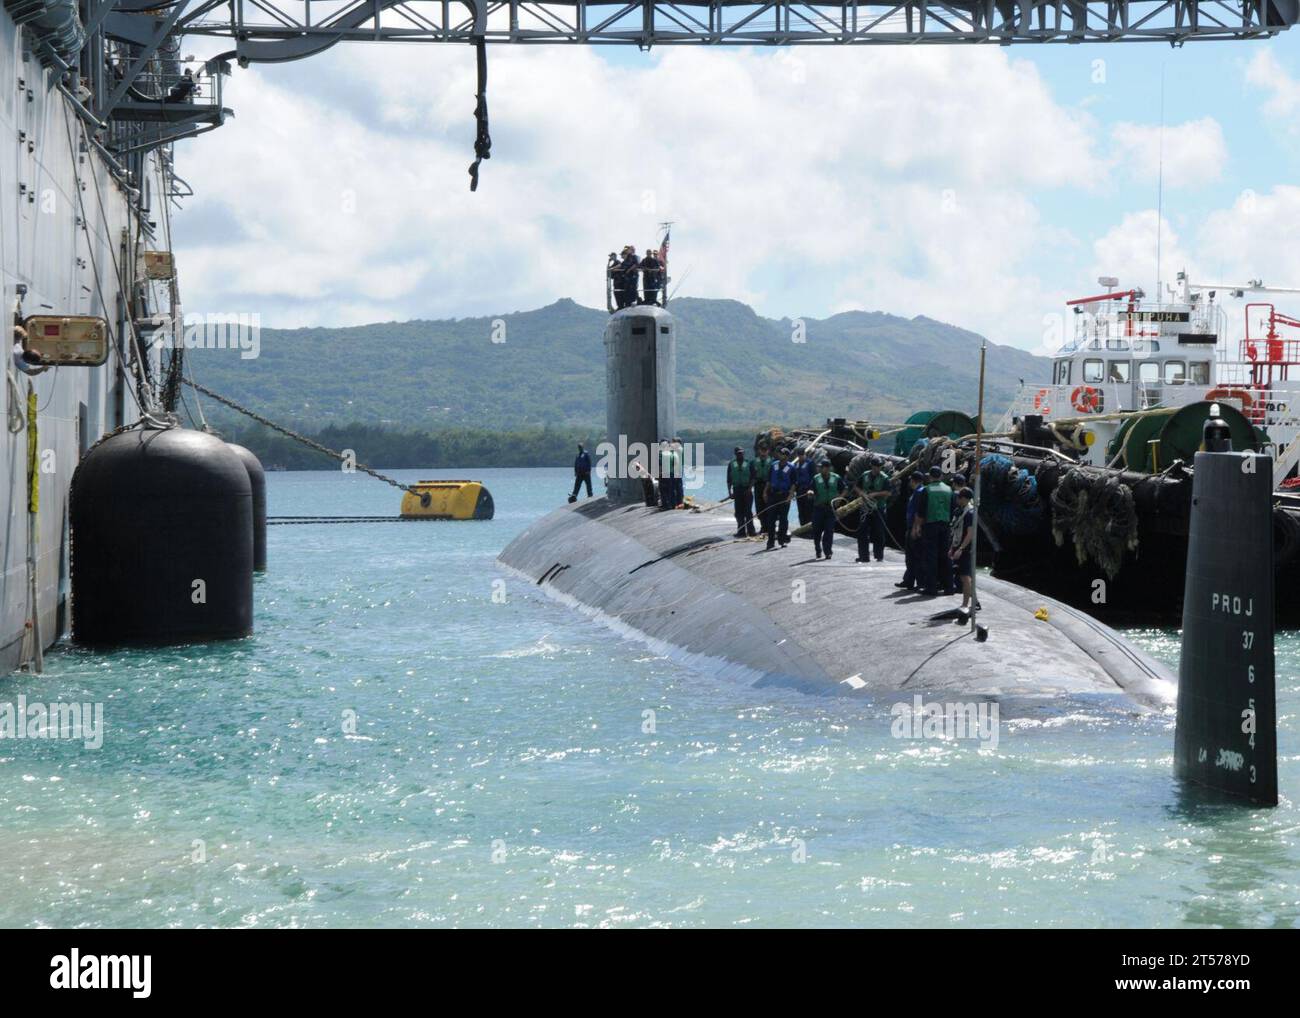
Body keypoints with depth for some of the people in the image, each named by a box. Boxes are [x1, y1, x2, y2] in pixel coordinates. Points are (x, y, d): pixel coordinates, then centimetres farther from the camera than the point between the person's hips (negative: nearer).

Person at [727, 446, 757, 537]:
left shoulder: (749, 463, 4)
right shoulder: (731, 464, 8)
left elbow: (753, 478, 1)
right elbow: (729, 480, 9)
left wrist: (750, 488, -12)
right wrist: (730, 492, 0)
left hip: (747, 490, -2)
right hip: (737, 490, 2)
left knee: (748, 511, -5)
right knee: (739, 512, 2)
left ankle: (750, 531, -1)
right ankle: (741, 531, 6)